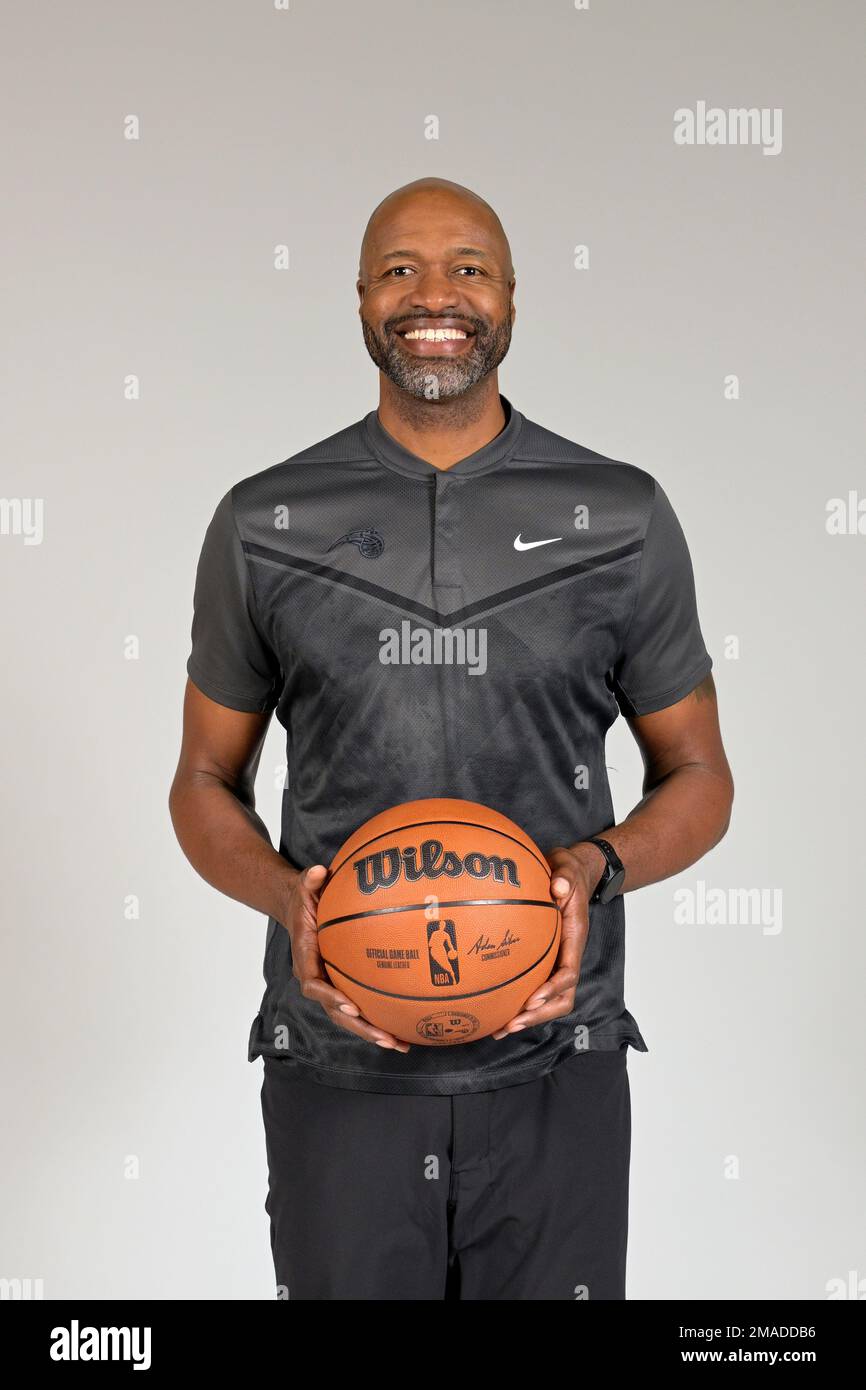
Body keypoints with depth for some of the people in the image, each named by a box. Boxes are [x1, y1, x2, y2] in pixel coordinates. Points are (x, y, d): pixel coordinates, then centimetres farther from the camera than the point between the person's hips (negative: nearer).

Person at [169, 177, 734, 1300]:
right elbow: (206, 783, 8)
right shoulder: (264, 525, 1)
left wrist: (598, 864, -14)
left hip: (555, 1069, 0)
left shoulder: (622, 519, 0)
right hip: (337, 1072, 0)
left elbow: (698, 777, 7)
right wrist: (289, 899, -13)